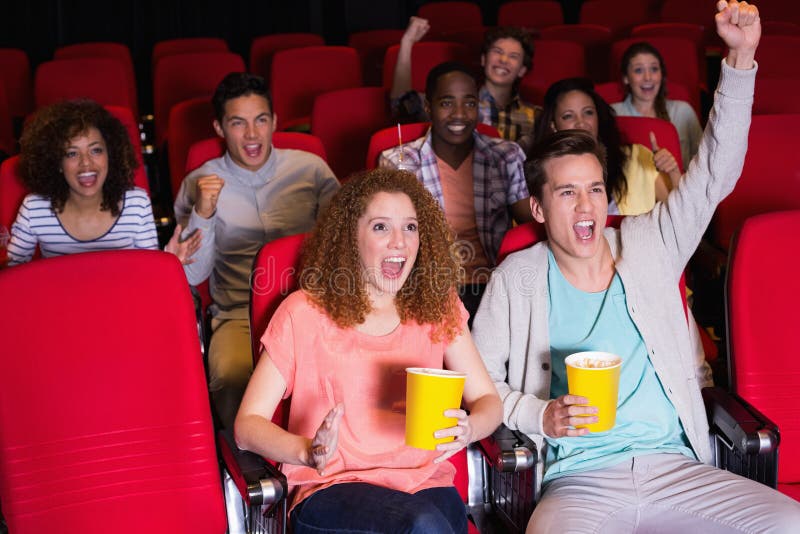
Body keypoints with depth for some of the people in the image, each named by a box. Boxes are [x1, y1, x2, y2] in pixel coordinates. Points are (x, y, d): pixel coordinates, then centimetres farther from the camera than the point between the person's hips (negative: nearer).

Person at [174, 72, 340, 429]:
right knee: (232, 379, -34)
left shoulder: (311, 168, 10)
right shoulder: (199, 185, 8)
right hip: (240, 314, -1)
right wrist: (202, 214, -10)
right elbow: (191, 275, 5)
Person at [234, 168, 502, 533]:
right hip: (332, 487, -3)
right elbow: (247, 424, 2)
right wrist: (309, 451, -19)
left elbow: (487, 401, 14)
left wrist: (468, 429, -10)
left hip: (425, 483, 3)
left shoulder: (438, 308, 13)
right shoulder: (304, 312, 3)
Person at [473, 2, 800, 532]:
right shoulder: (517, 278, 7)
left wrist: (740, 59, -1)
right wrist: (541, 415, -10)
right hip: (579, 481, -3)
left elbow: (713, 176, 7)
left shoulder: (646, 246, 12)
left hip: (674, 468, 3)